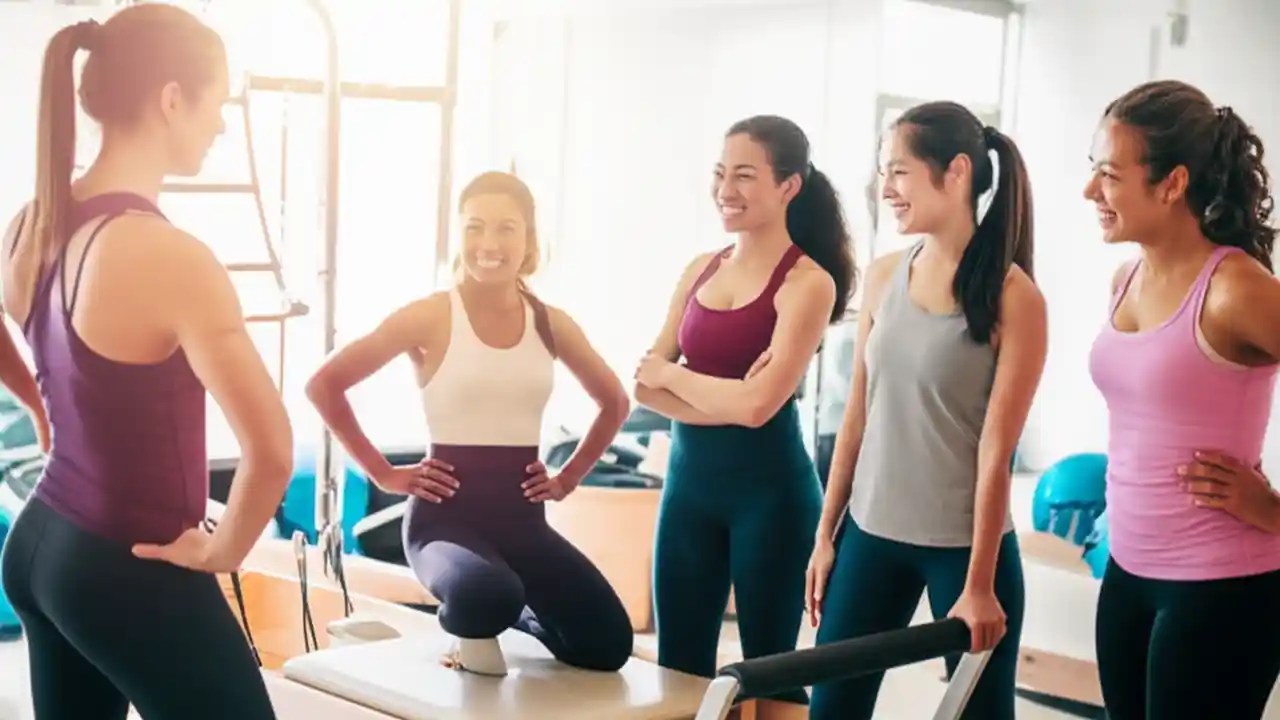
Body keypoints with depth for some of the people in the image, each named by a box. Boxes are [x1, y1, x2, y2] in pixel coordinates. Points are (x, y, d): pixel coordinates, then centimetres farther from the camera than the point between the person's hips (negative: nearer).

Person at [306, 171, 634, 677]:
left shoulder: (551, 324, 4)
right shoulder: (429, 318, -8)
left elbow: (615, 403, 21)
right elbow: (324, 385, -5)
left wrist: (569, 477, 10)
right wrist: (383, 473, -5)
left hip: (523, 517, 4)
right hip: (446, 515, -4)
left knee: (608, 647, -9)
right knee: (488, 596, -38)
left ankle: (519, 615, 24)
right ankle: (470, 629, 2)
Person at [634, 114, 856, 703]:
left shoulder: (807, 282, -10)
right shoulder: (701, 270, 8)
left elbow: (756, 405, -20)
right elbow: (644, 386, 2)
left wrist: (673, 374, -6)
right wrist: (724, 400, -13)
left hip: (769, 490, -6)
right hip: (688, 480, 6)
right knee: (679, 665, 13)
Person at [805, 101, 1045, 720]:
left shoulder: (1013, 297, -12)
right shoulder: (884, 276, 3)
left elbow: (995, 450, -14)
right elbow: (858, 416, 8)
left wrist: (979, 585, -14)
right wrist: (826, 534, 8)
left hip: (963, 544, -5)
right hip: (871, 533, 5)